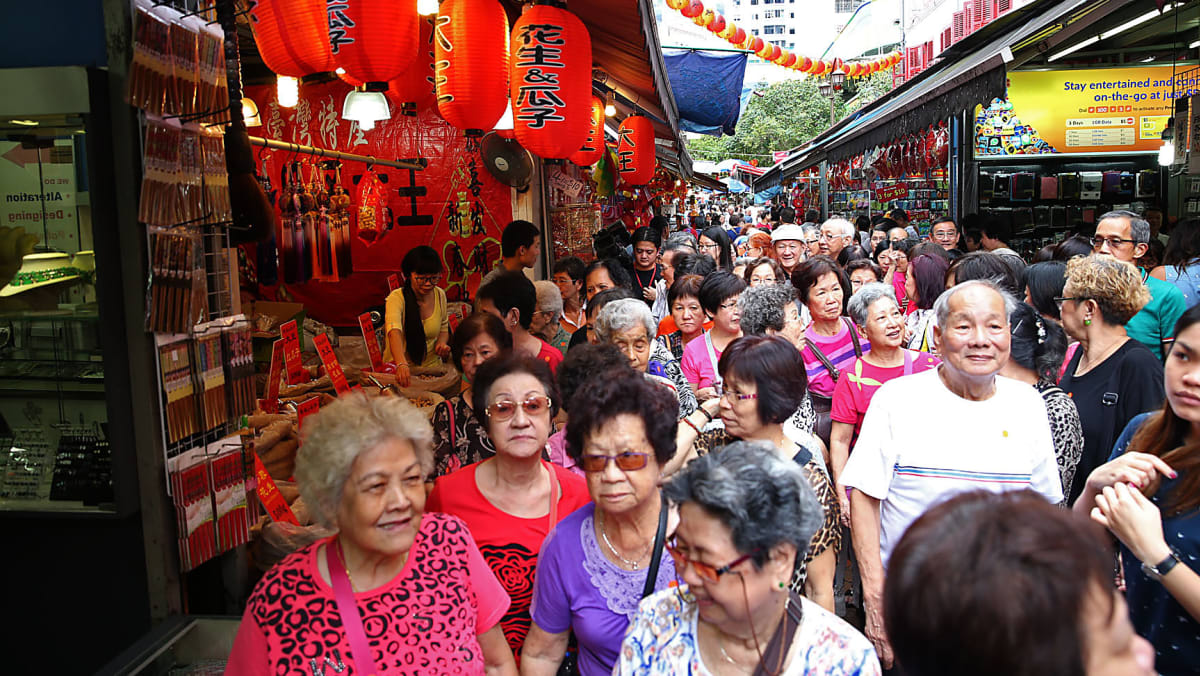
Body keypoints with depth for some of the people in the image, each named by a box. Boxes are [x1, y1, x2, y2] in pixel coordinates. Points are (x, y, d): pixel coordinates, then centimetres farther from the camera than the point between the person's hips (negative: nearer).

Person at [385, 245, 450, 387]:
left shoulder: (440, 295, 2)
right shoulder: (396, 298, -14)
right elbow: (394, 332, -32)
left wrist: (442, 343, -5)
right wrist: (401, 364, -49)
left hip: (432, 366, 4)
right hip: (398, 369, -4)